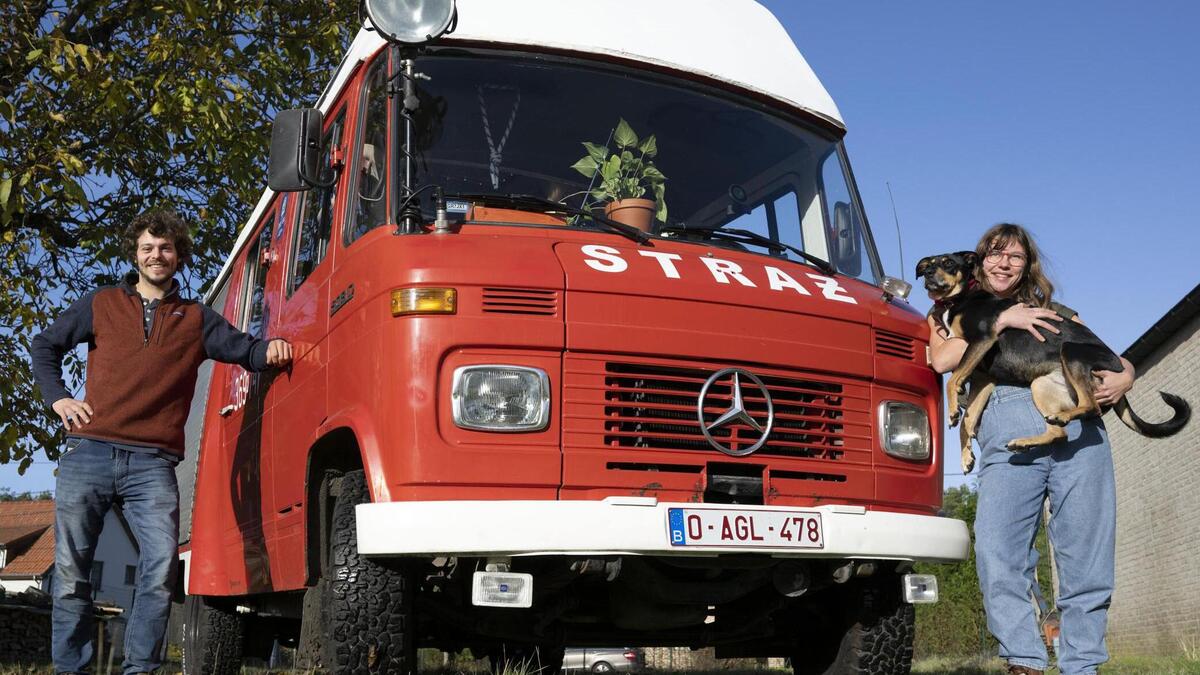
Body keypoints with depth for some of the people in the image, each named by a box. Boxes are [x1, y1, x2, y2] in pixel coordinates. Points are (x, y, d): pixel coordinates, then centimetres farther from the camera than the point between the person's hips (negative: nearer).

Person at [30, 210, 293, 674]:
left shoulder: (196, 318, 16)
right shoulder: (103, 304, 16)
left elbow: (243, 349, 9)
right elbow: (45, 346, 22)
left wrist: (269, 349, -14)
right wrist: (58, 398, 9)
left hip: (153, 464, 0)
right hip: (89, 454, 1)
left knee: (161, 568, -14)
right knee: (71, 571, 4)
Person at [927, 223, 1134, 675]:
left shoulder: (1054, 312, 29)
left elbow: (1117, 362, 24)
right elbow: (941, 360, 3)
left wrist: (1121, 380, 0)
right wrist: (1001, 322, 0)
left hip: (1080, 428, 2)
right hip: (1008, 433, -2)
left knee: (1088, 561, -5)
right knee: (998, 557, -19)